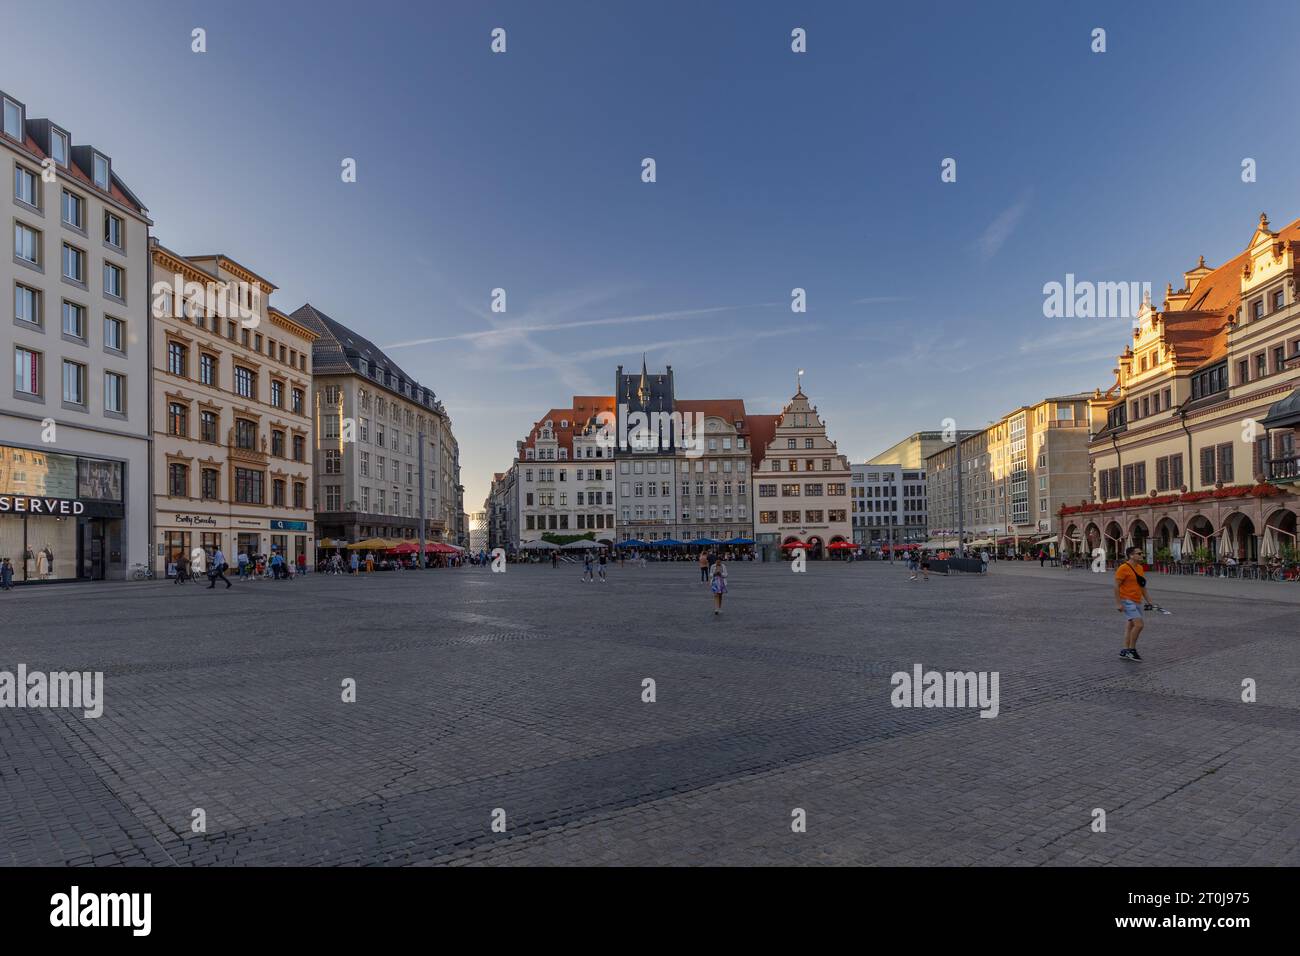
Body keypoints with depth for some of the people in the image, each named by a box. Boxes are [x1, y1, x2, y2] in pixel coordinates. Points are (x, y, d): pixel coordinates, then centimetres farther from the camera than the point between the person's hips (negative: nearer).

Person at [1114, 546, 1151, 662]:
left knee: (1130, 626, 10)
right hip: (1127, 601, -9)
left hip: (1137, 601, 9)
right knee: (1139, 624, -17)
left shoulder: (1140, 567, 12)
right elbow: (1116, 586, -14)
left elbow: (1142, 585, 22)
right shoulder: (1123, 568, -13)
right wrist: (1118, 603, -17)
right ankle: (1131, 650, -4)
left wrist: (1147, 600, 18)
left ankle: (1125, 652, 16)